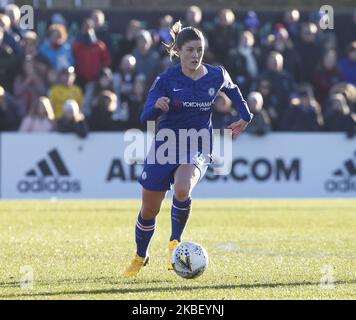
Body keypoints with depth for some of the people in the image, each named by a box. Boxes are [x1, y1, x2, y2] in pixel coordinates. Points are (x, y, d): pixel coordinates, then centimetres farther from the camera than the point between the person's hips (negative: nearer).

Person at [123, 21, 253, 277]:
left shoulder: (217, 75, -4)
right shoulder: (167, 79, -11)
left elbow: (232, 90, 21)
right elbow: (145, 117, -17)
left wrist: (245, 117, 19)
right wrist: (156, 107, -37)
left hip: (198, 148, 0)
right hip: (166, 144, 0)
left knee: (182, 190, -32)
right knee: (149, 210, 5)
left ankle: (175, 242, -8)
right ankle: (140, 257, 33)